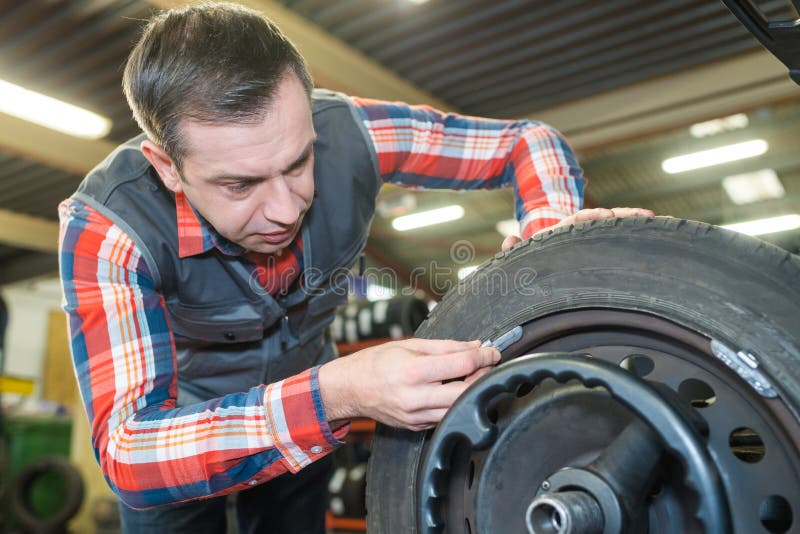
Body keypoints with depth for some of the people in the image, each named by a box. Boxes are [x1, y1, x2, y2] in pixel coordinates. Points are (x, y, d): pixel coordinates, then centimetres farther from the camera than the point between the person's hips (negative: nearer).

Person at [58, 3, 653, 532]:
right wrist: (335, 394, -55)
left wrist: (555, 230, -41)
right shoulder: (107, 225, -35)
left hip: (309, 395, 3)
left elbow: (529, 140, -19)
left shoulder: (345, 133, -29)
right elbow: (127, 454, -42)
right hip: (181, 414, -2)